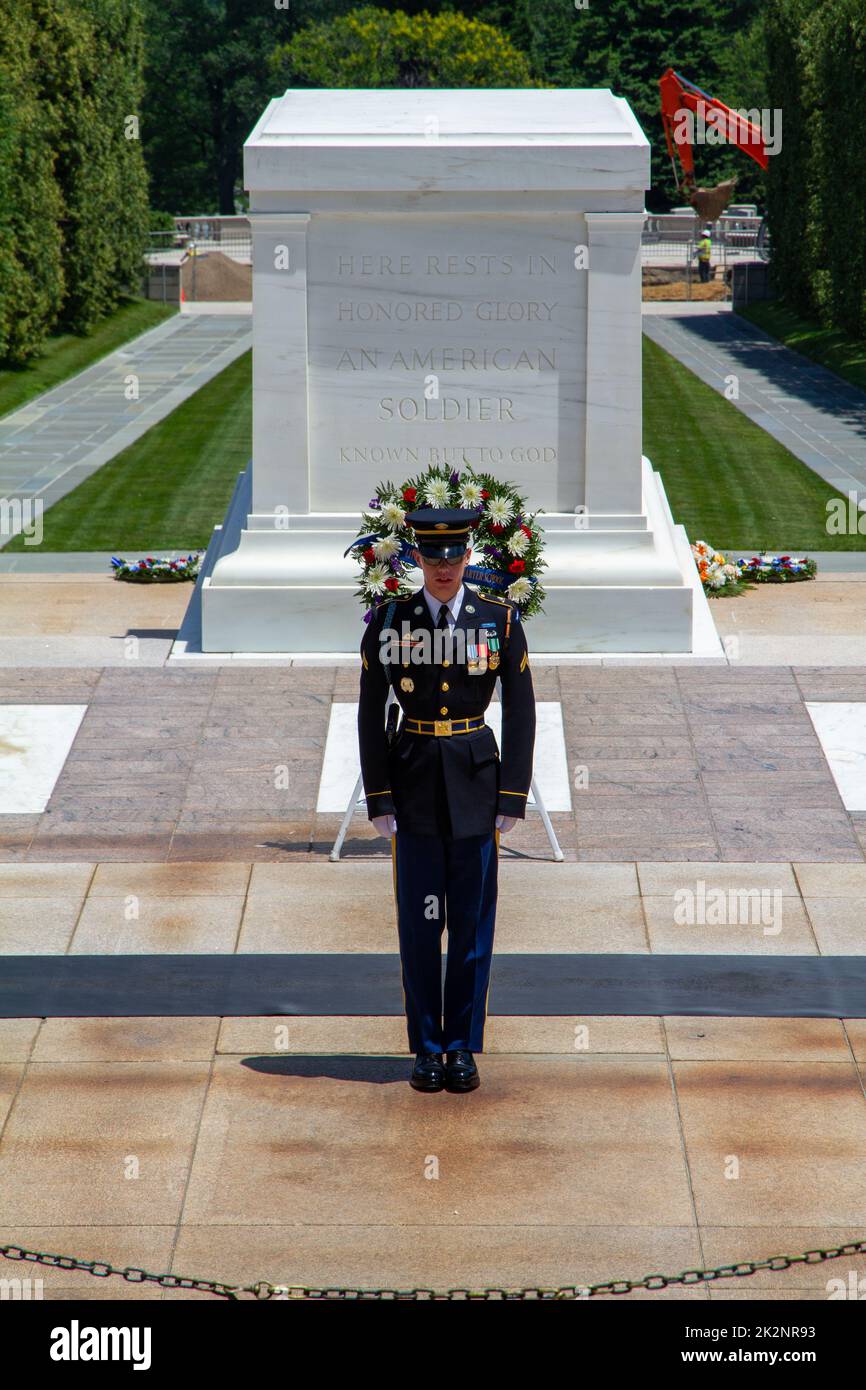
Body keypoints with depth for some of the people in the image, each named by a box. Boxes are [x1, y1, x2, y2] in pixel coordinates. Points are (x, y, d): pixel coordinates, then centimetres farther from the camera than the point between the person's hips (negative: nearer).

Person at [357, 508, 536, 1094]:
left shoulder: (501, 621, -1)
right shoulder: (388, 621, 0)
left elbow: (521, 713, 1)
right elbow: (371, 714, 2)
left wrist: (513, 797, -5)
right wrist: (379, 799, -3)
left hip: (476, 785, 0)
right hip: (413, 786, 0)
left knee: (473, 922, 4)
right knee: (420, 923, 3)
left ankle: (463, 1048, 13)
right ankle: (426, 1050, 12)